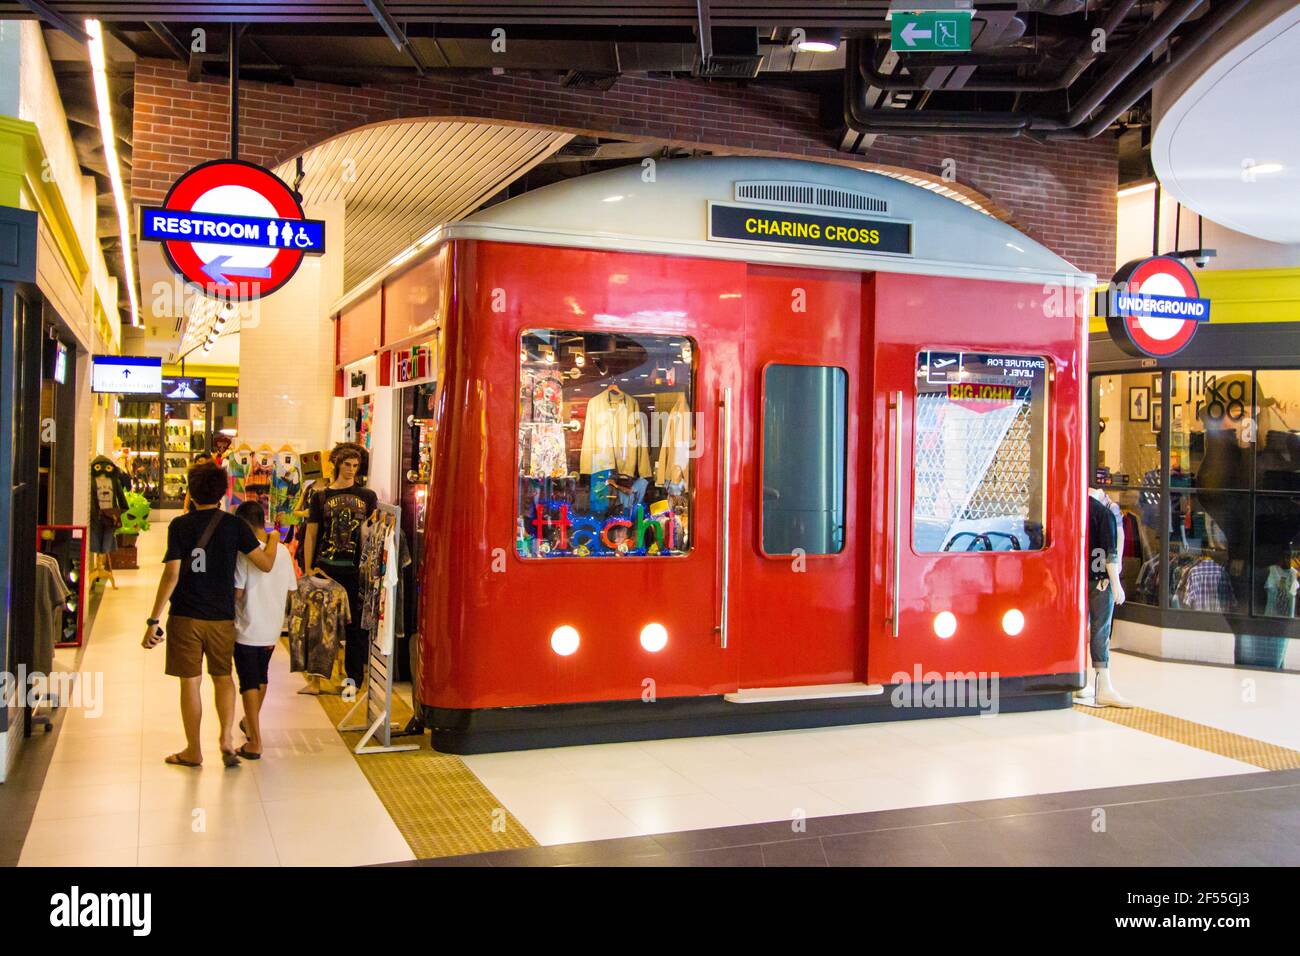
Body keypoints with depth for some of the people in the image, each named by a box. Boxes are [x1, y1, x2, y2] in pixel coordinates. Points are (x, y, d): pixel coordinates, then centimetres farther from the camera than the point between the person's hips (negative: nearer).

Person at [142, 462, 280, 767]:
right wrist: (273, 540, 18)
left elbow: (172, 574, -13)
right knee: (223, 677, 17)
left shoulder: (179, 525, -6)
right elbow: (266, 564, -3)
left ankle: (193, 751, 16)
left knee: (190, 682, 8)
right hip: (222, 618, 2)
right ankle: (226, 739, 1)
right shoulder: (234, 525, -3)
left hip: (185, 616, -1)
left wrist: (153, 621, -11)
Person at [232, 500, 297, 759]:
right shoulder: (283, 551, -1)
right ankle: (251, 723, 44)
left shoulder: (245, 553, -18)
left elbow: (237, 592, -19)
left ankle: (255, 742, 1)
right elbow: (291, 589, 5)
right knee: (261, 677, 24)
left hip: (247, 628, -6)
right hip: (272, 628, 6)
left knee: (249, 683, 1)